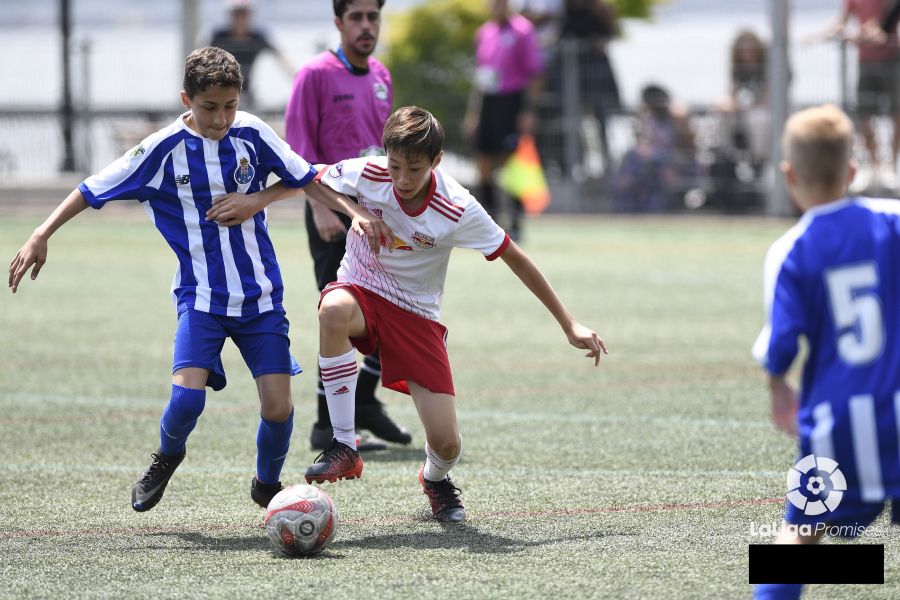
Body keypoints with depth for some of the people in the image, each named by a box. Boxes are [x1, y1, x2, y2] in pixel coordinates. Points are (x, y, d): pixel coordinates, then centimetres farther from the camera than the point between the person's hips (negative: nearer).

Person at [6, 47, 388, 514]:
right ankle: (167, 456, 14)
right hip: (201, 296, -2)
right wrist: (41, 236, -8)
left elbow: (304, 179, 11)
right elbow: (93, 191, -2)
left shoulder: (252, 134, -3)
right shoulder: (164, 149, -8)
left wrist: (353, 213, 1)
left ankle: (267, 485, 22)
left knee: (278, 408, -9)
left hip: (260, 296, 2)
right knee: (187, 395, -22)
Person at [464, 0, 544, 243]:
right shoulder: (484, 33, 14)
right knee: (483, 166, 5)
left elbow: (534, 74, -8)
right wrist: (472, 112, 19)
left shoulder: (522, 30, -6)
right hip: (487, 103, 7)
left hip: (511, 102, -7)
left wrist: (528, 111, -14)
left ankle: (516, 224, -1)